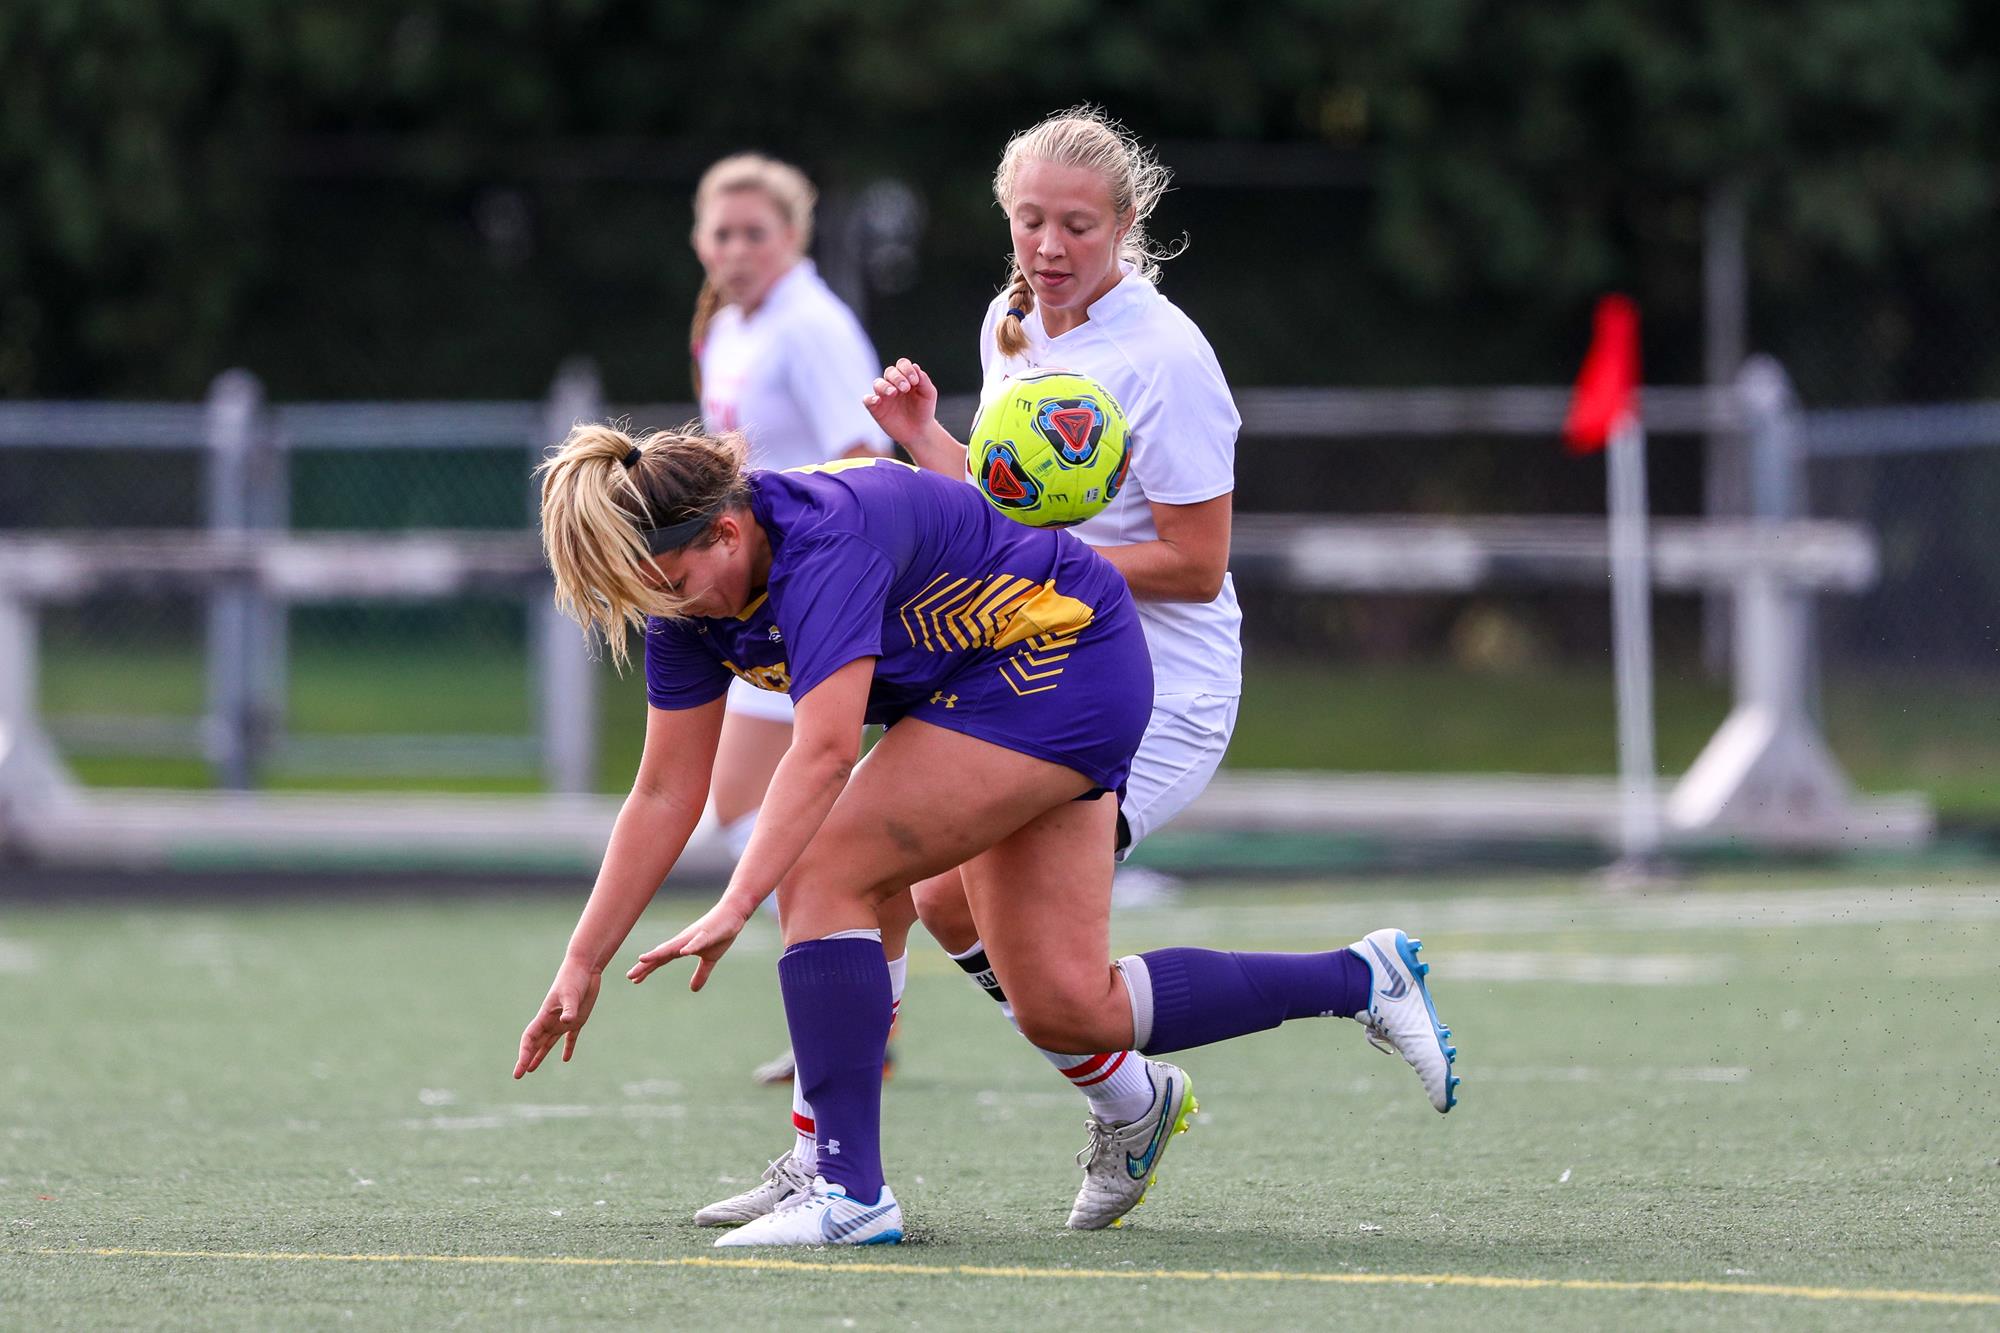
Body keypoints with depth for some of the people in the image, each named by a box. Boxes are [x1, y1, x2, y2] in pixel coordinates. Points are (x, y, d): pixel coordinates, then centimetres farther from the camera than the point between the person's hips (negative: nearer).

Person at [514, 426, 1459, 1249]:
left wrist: (737, 906, -51)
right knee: (1069, 1012, 7)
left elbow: (825, 750, -43)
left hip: (1060, 658, -10)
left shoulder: (824, 541, -31)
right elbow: (665, 796, -1)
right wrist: (582, 965, -5)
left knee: (824, 870, -20)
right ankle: (1362, 979, 20)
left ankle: (850, 1189, -19)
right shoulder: (691, 593, -5)